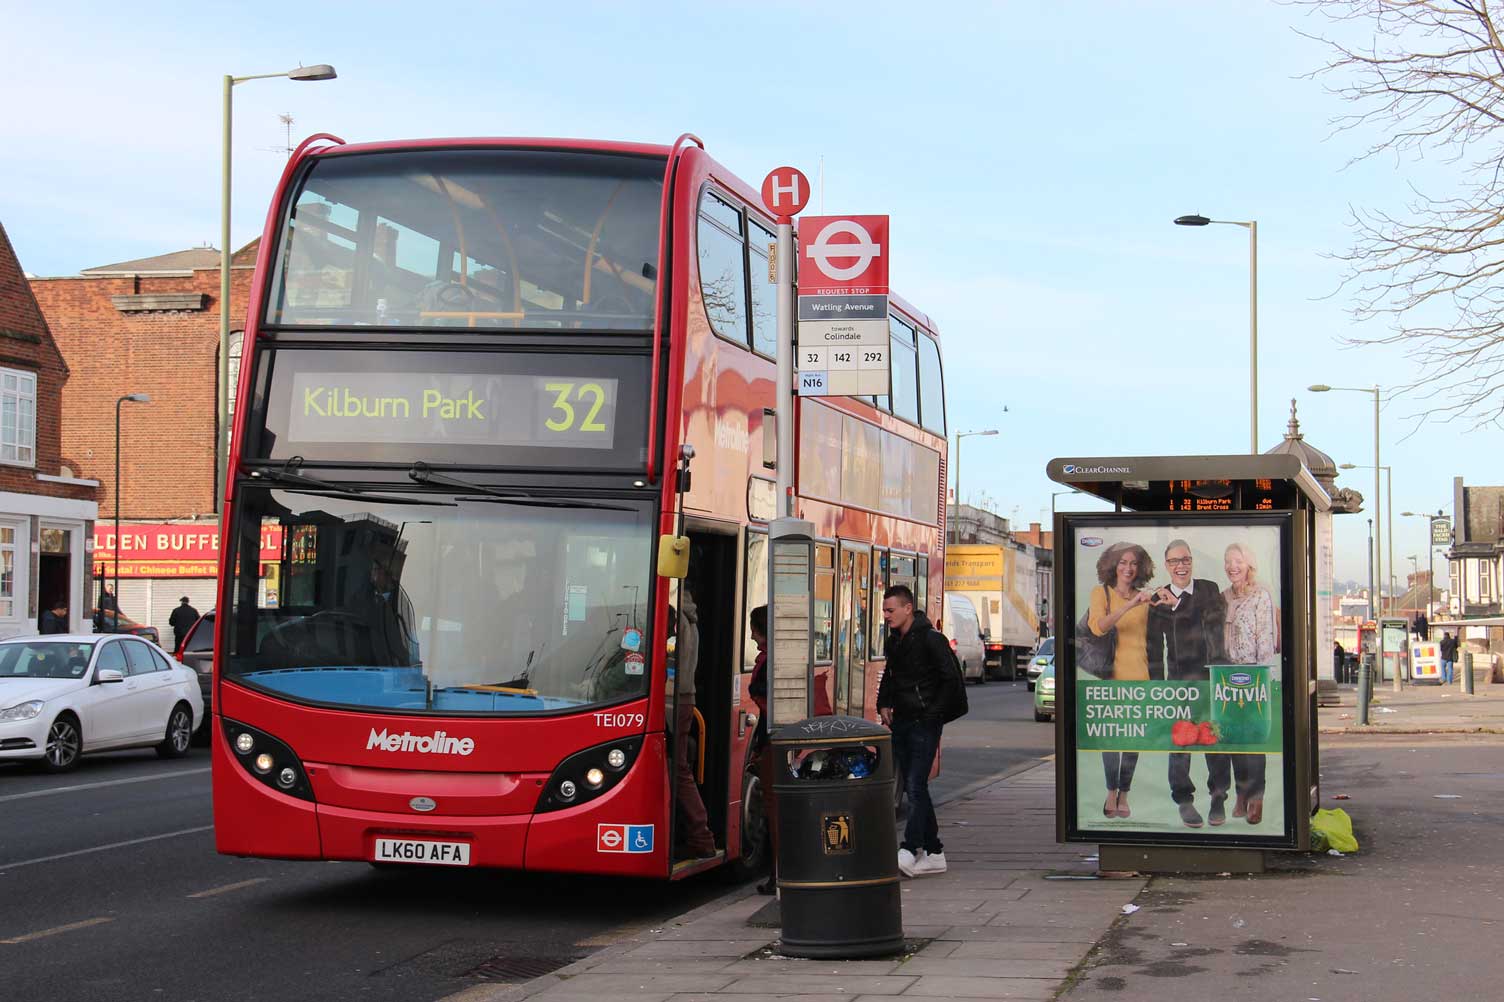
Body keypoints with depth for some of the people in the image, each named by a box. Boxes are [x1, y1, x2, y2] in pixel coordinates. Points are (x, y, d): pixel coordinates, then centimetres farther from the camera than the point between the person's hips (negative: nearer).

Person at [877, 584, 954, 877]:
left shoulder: (931, 639, -11)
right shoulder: (892, 642, 13)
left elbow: (951, 678, -12)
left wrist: (935, 711, -13)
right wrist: (884, 704, 15)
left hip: (925, 721, -8)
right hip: (901, 721, 8)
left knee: (916, 785, -15)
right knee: (912, 787, 8)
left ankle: (910, 850, -19)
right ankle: (933, 852, 14)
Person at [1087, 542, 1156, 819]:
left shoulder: (1144, 599, 14)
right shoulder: (1101, 593, 3)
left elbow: (1149, 638, 18)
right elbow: (1097, 627, -15)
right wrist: (1130, 606, -24)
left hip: (1139, 674, 3)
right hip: (1112, 673, -3)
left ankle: (1123, 796, 8)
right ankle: (1111, 794, -4)